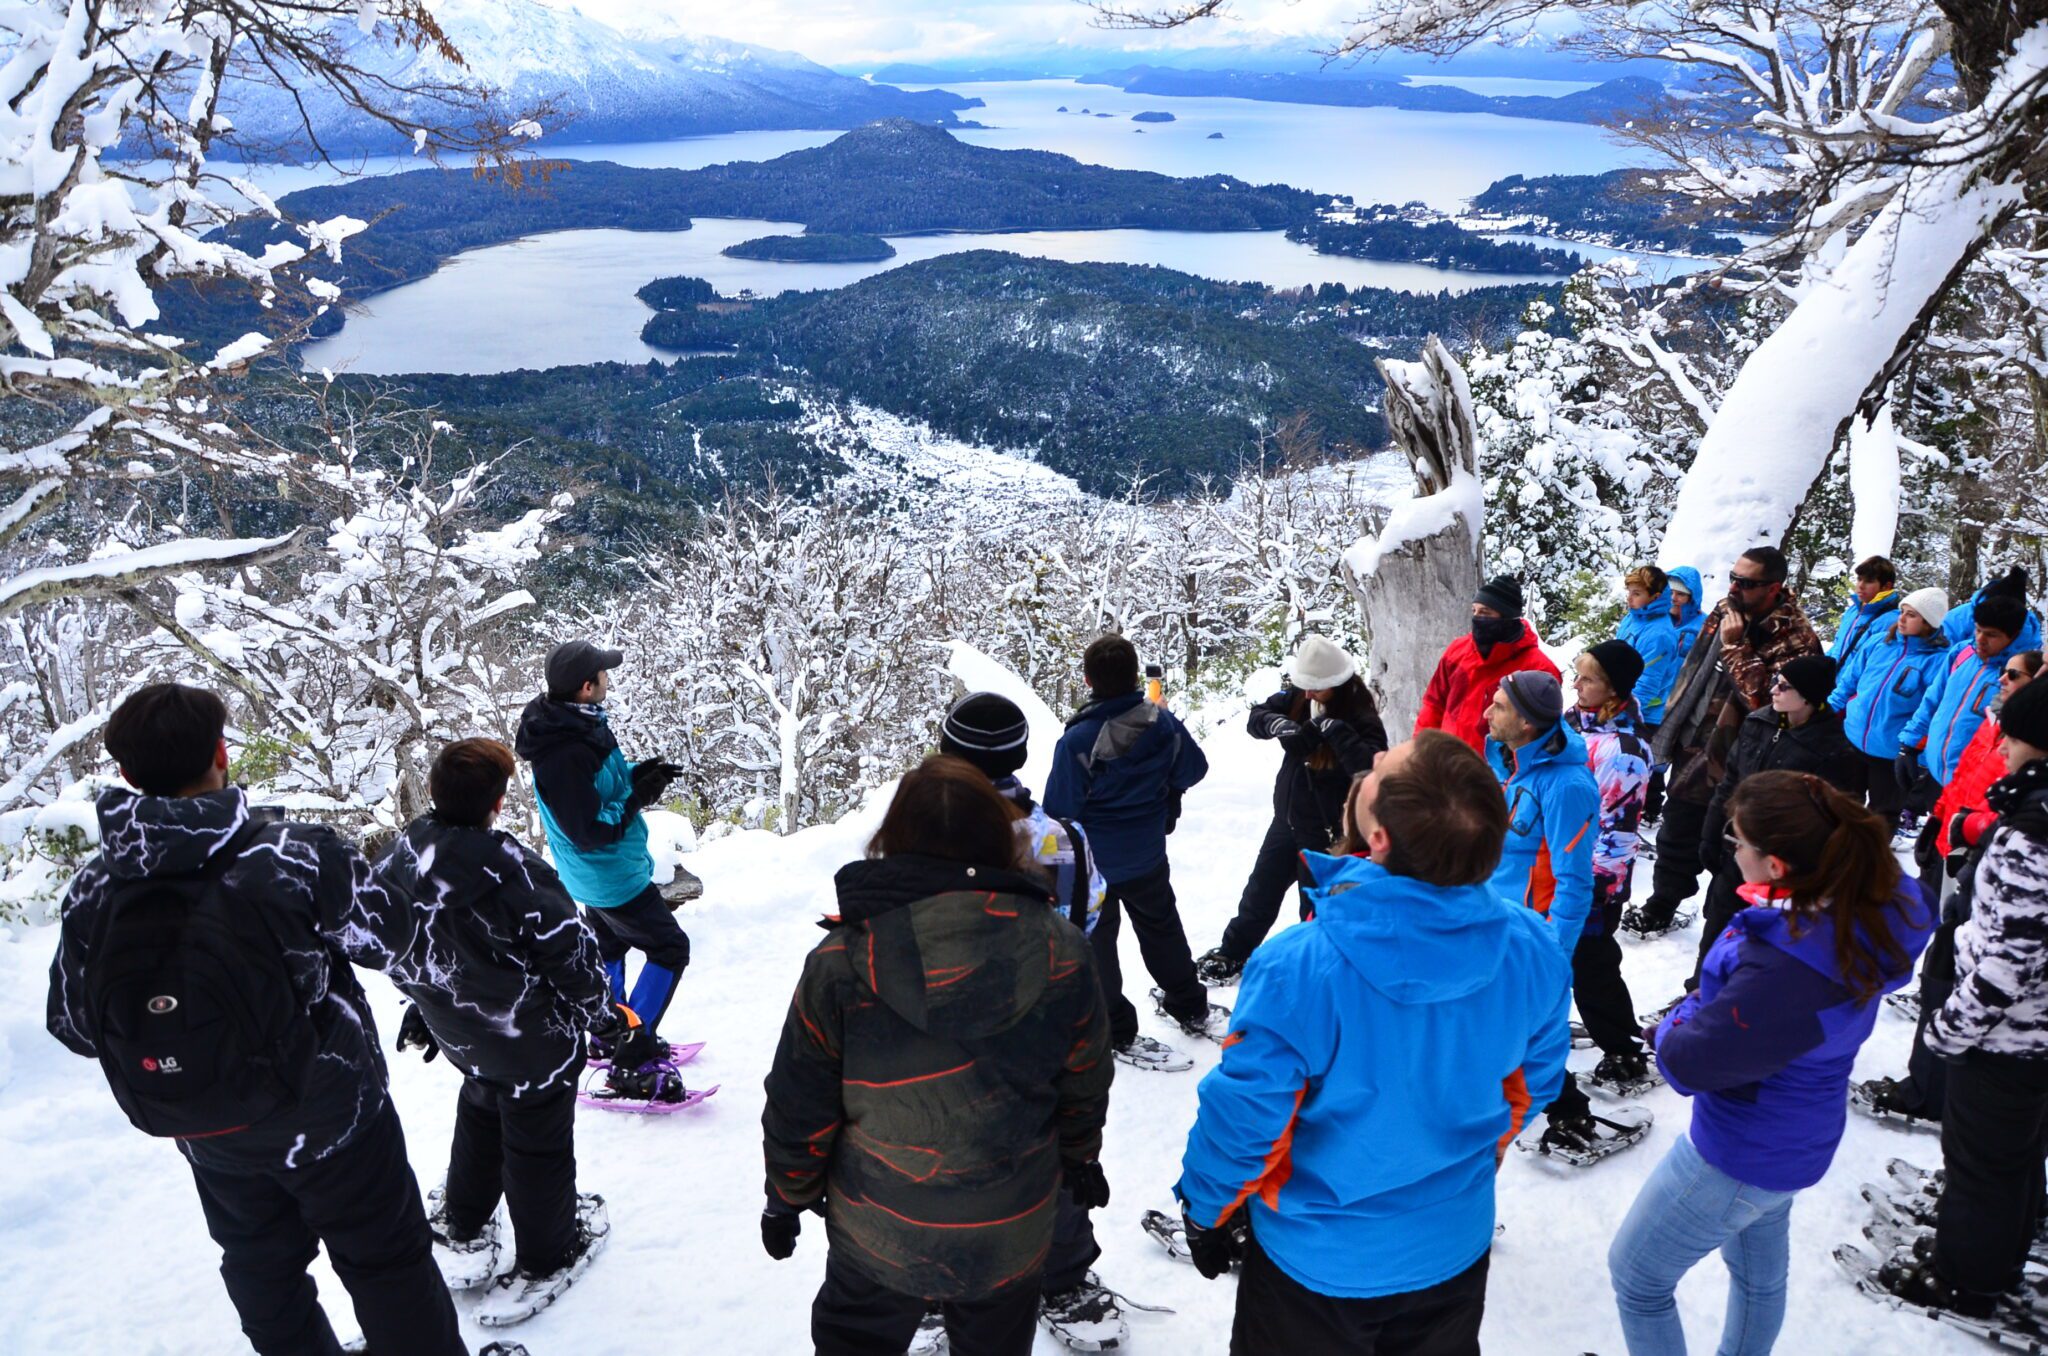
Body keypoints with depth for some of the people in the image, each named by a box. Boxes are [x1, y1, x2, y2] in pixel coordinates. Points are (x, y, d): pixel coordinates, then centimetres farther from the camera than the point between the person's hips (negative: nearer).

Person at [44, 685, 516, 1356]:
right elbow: (387, 932, -11)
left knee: (260, 1264, 26)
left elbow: (74, 1025, -3)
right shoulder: (293, 854, -26)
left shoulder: (92, 892, -14)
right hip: (327, 1112, -4)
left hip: (208, 1136, 4)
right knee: (384, 1257, 15)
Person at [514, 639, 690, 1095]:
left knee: (610, 945, 26)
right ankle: (630, 1061, 0)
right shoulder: (565, 753, -34)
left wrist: (637, 773, -3)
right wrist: (638, 798, -24)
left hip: (595, 873, 10)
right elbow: (589, 831, -29)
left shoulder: (579, 724, -4)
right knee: (670, 950, -2)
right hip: (612, 876, -10)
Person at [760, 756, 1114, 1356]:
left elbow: (800, 1104, -12)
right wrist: (1080, 1157, 18)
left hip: (877, 1237, -1)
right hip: (1009, 1237, 2)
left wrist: (788, 1196, 7)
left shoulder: (838, 965, -23)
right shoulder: (1064, 956, -18)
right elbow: (1084, 1082, -2)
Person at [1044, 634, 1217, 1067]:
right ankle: (1190, 1007, 43)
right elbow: (1193, 770, 1)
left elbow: (1060, 808, -21)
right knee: (1162, 928, 26)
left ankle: (1117, 1031, 22)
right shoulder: (1162, 723, -14)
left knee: (1096, 943, 13)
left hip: (1092, 861, -5)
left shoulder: (1078, 740, -28)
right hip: (1148, 856, 5)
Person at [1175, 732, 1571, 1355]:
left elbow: (1243, 1117, -22)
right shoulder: (1532, 950, -21)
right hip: (1455, 1252, 4)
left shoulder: (1299, 969, -36)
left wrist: (1205, 1211, -2)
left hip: (1315, 1263, -3)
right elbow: (1535, 1080, -2)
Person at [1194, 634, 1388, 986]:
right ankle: (1231, 957, 40)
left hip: (1326, 832, -6)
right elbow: (1257, 716, -5)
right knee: (1259, 893, 22)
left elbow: (1370, 767, -34)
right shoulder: (1298, 697, -5)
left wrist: (1334, 730, -39)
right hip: (1286, 820, 7)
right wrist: (1279, 725, -26)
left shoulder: (1361, 718, -22)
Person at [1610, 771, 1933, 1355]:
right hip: (1789, 1139, 9)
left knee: (1635, 1275, 13)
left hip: (1740, 1154, -8)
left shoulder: (1789, 967, -40)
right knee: (1759, 1273, 31)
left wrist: (1676, 1024, -11)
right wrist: (1701, 1013, -12)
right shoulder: (1867, 906, -13)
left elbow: (1687, 1062, -31)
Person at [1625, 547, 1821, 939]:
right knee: (1677, 829, 22)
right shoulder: (1725, 611, 3)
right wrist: (1672, 725, 18)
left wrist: (1735, 647, -29)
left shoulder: (1795, 638, -21)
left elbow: (1764, 699, -31)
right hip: (1692, 745, 8)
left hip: (1730, 758, -8)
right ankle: (1662, 906, 38)